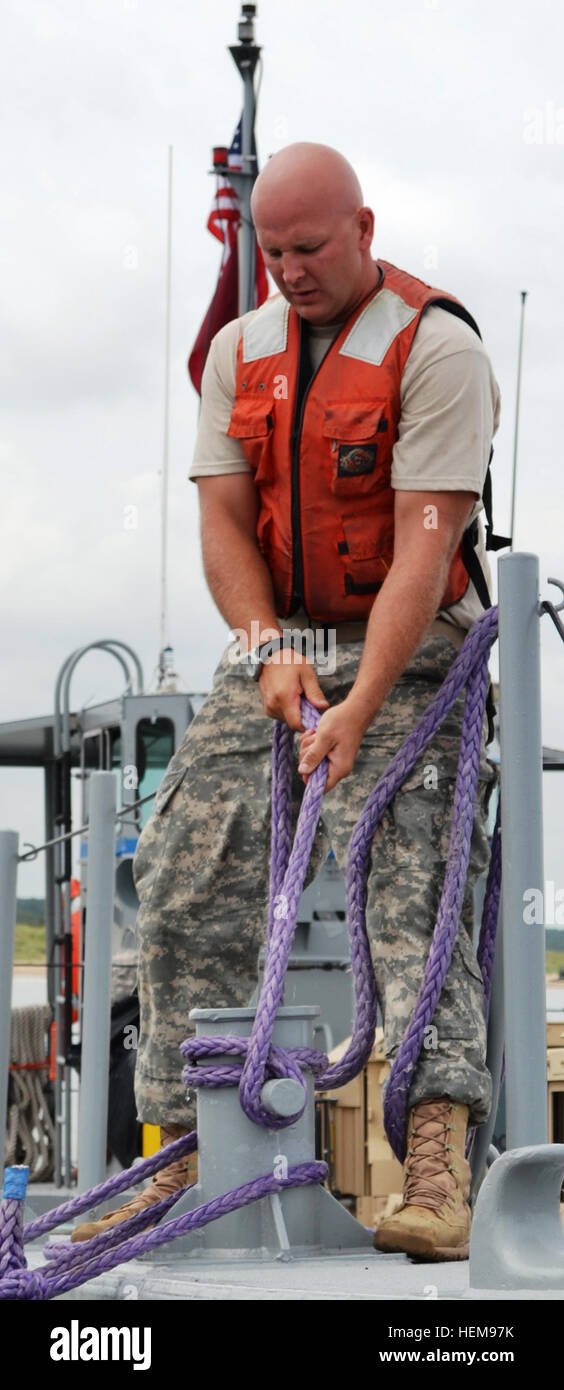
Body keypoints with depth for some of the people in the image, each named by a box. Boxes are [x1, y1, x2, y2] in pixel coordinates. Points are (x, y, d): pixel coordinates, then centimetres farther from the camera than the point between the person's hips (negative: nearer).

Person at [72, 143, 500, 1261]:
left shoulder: (436, 348, -13)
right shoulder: (240, 349, 8)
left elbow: (424, 549, -20)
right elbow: (223, 518, 4)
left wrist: (359, 710, -29)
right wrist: (269, 651, -14)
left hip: (406, 654, -6)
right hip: (273, 649, 6)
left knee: (404, 881, -24)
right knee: (186, 885, -3)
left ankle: (437, 1167, -34)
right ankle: (192, 1153, 3)